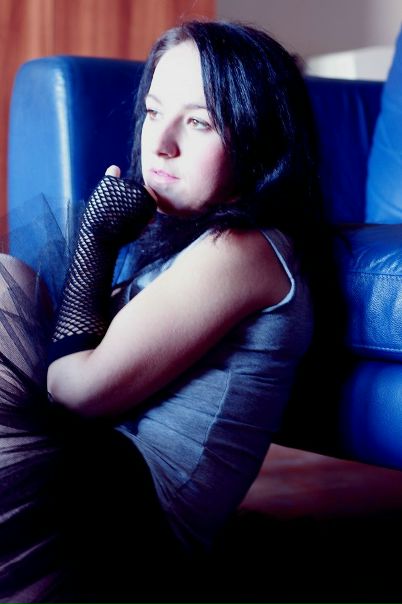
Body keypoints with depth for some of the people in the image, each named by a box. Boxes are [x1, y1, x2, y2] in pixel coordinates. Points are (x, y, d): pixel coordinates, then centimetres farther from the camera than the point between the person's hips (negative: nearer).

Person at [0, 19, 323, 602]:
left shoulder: (238, 250, -15)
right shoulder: (189, 238, 14)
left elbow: (82, 390, -16)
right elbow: (100, 350, 11)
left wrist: (95, 237, -7)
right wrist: (106, 234, 2)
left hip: (133, 498, -9)